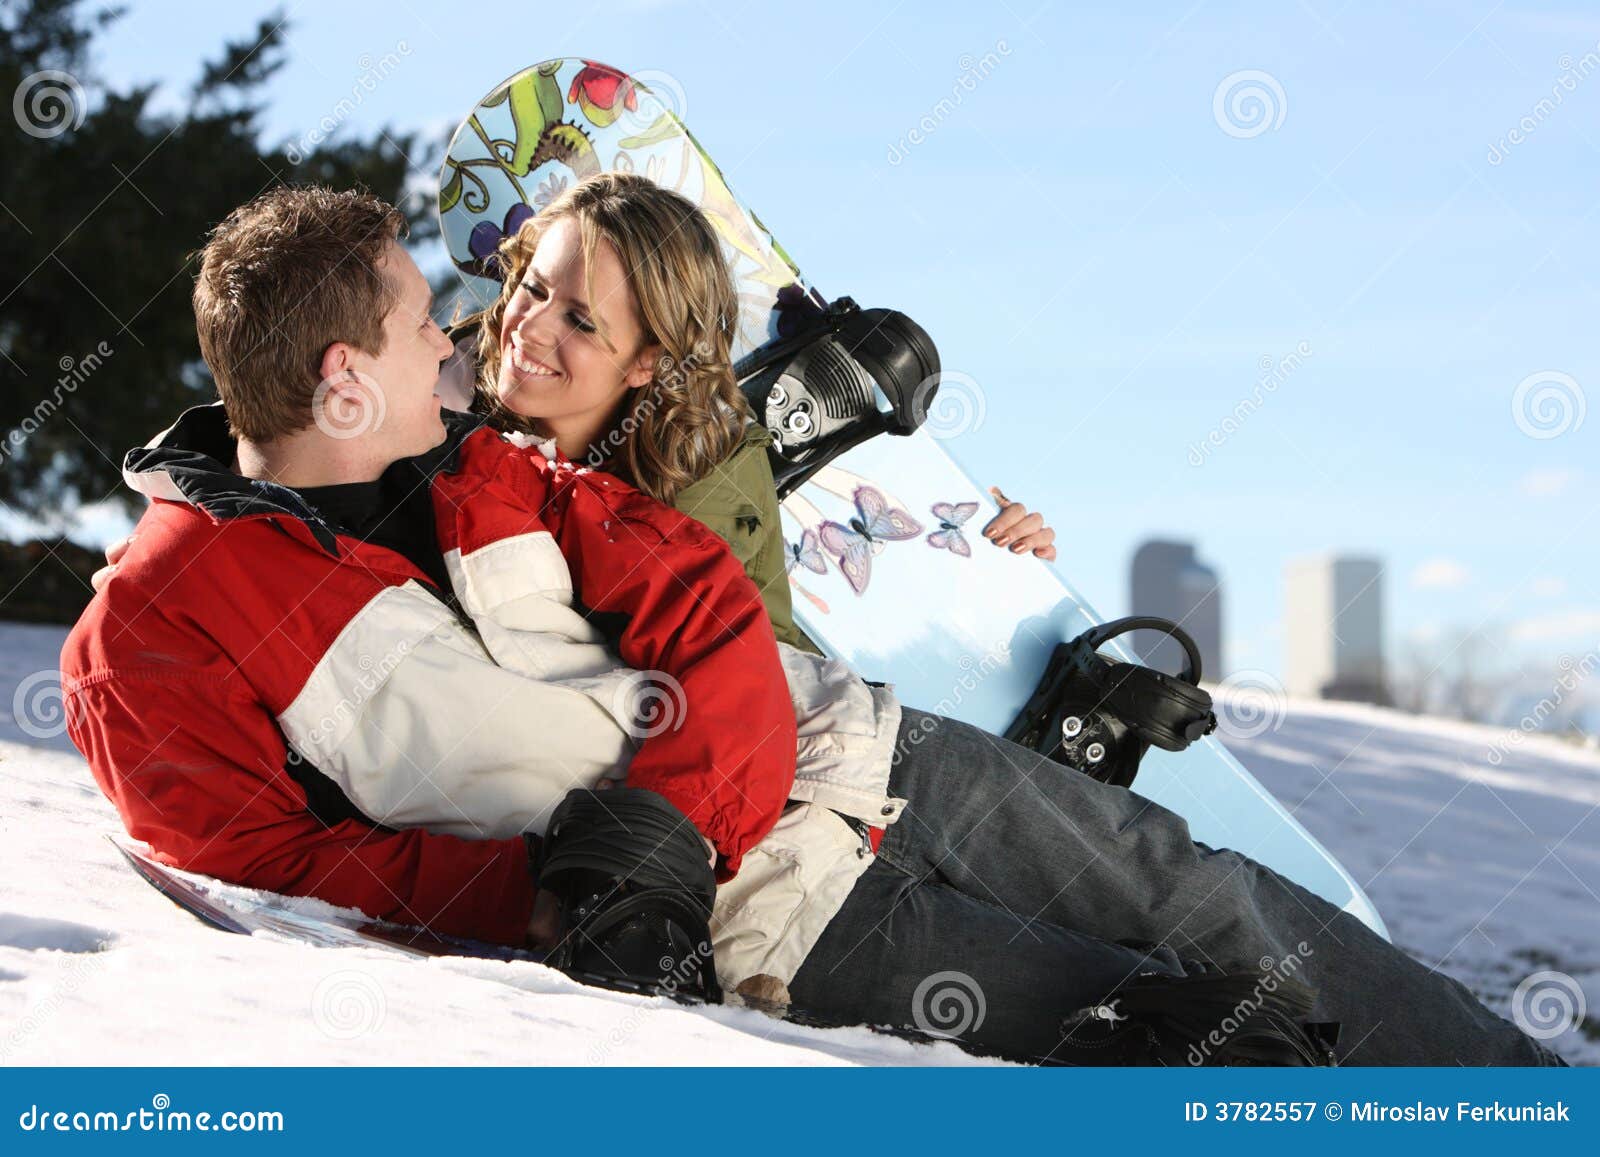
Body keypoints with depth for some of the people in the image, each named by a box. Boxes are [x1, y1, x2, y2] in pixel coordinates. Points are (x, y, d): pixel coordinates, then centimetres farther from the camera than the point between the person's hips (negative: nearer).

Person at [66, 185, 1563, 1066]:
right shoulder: (151, 639, -7)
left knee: (1196, 895, 5)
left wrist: (654, 821, -14)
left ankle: (1527, 1087, 19)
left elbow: (699, 599, 4)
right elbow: (262, 854, -13)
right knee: (1143, 1019, -11)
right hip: (770, 908, -6)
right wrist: (534, 896, -24)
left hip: (838, 745, 6)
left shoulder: (479, 471, 11)